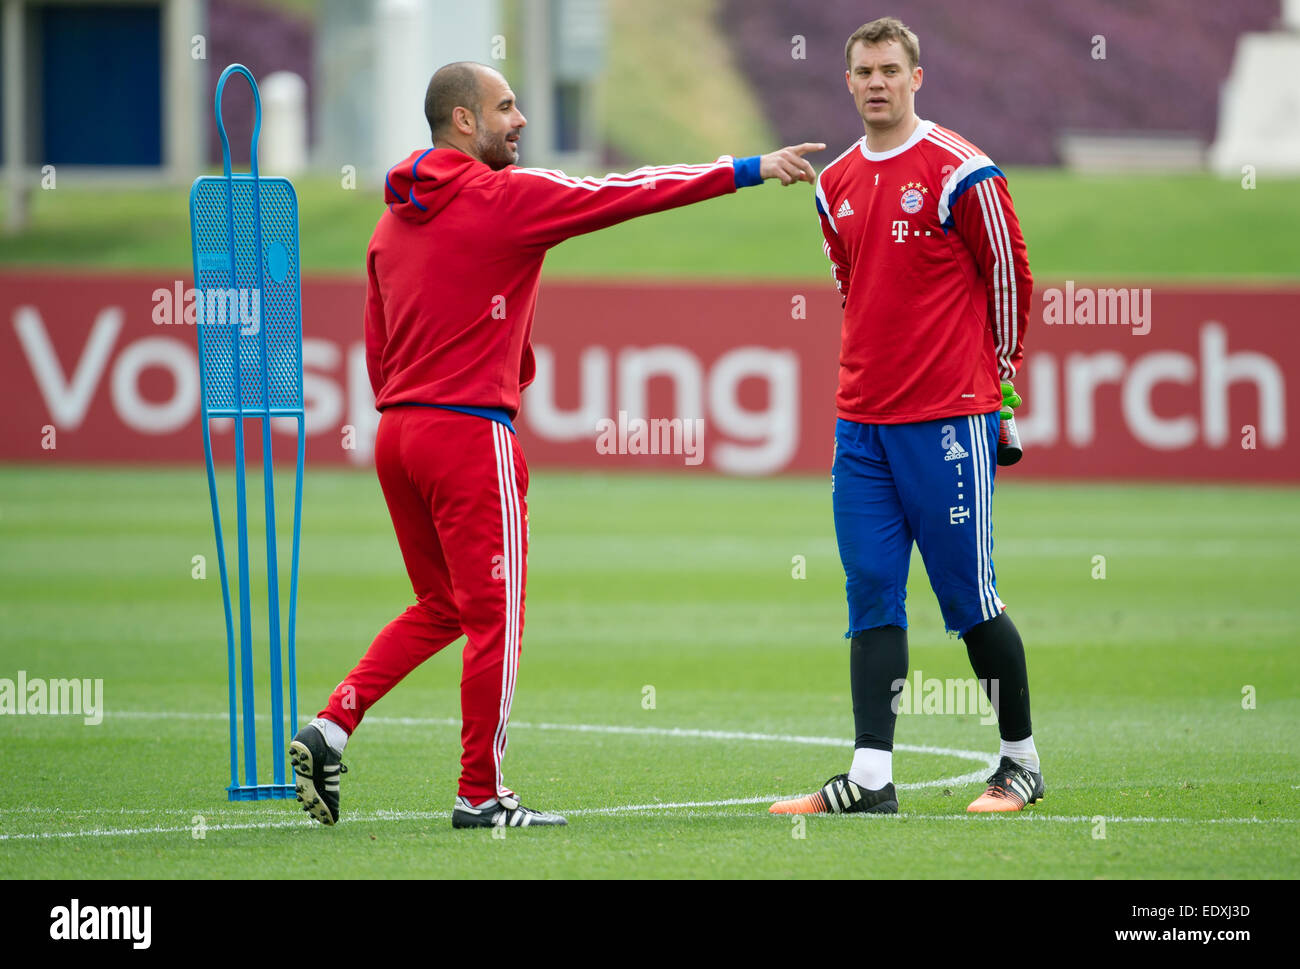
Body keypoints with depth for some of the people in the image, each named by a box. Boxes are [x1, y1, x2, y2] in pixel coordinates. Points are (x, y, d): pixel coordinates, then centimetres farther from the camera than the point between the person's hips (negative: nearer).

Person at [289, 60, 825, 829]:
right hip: (472, 431, -8)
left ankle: (332, 727, 5)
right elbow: (627, 193, -8)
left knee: (441, 606, 19)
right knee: (493, 616, 2)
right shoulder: (507, 197, -9)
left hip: (398, 432, 8)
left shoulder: (395, 222, 13)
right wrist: (748, 170, -3)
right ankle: (481, 795, 7)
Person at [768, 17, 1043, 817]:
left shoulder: (960, 173, -7)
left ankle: (1023, 764, 12)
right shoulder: (836, 186, 12)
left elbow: (1009, 277, 1)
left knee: (969, 595, -1)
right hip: (861, 421, 6)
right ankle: (872, 777, -1)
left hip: (948, 420, -6)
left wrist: (996, 380, 7)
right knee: (872, 595, 1)